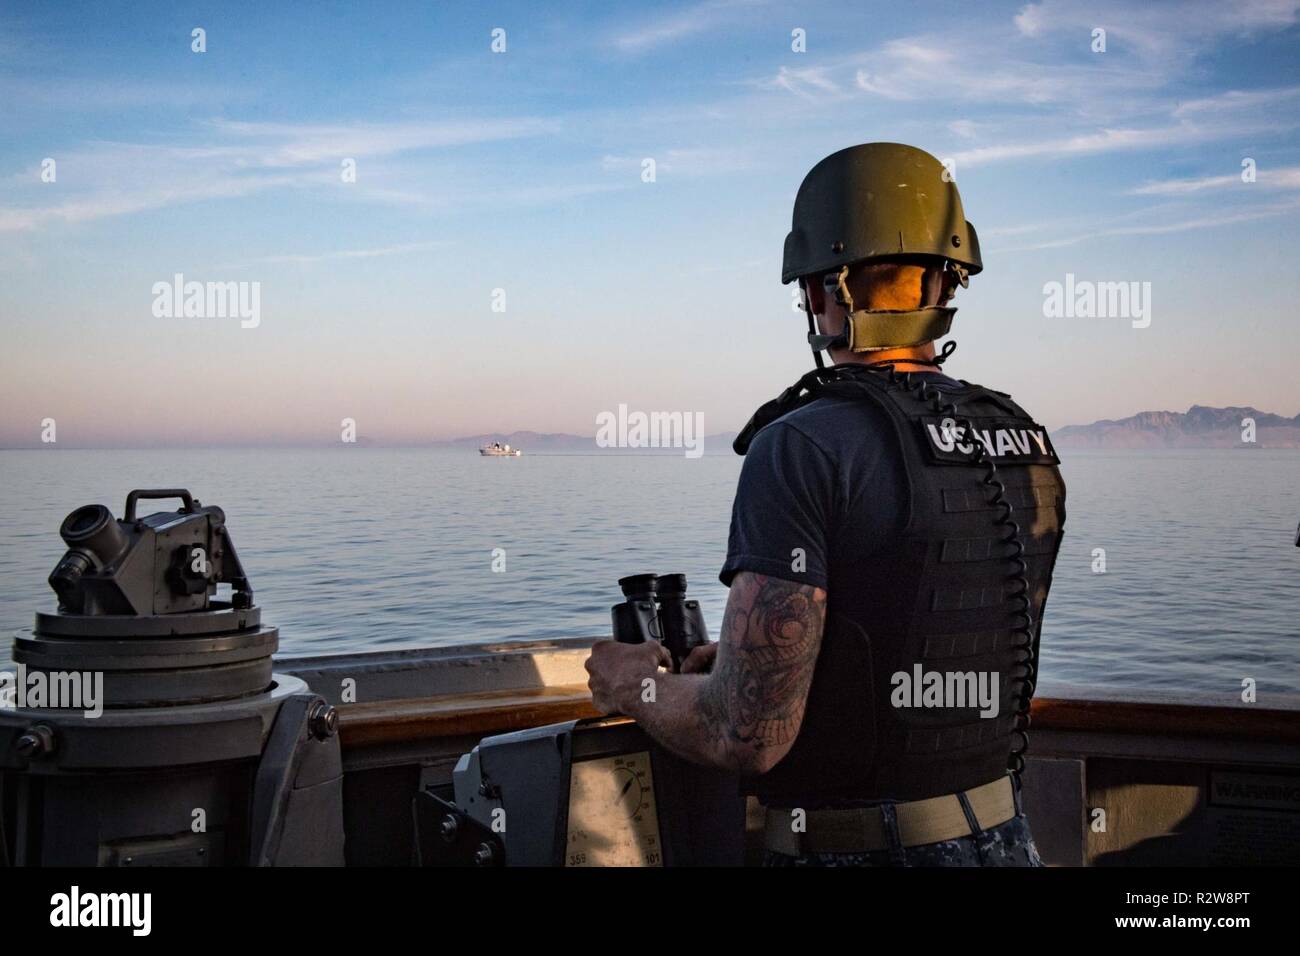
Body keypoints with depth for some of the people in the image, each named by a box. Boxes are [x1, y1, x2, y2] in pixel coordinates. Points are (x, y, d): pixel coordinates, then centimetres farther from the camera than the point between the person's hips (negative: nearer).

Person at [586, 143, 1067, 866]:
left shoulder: (801, 450, -18)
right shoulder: (1025, 443, 3)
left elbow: (748, 735, -22)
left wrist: (634, 685, -1)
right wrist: (739, 658, 19)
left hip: (851, 850, -7)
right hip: (1001, 839, 7)